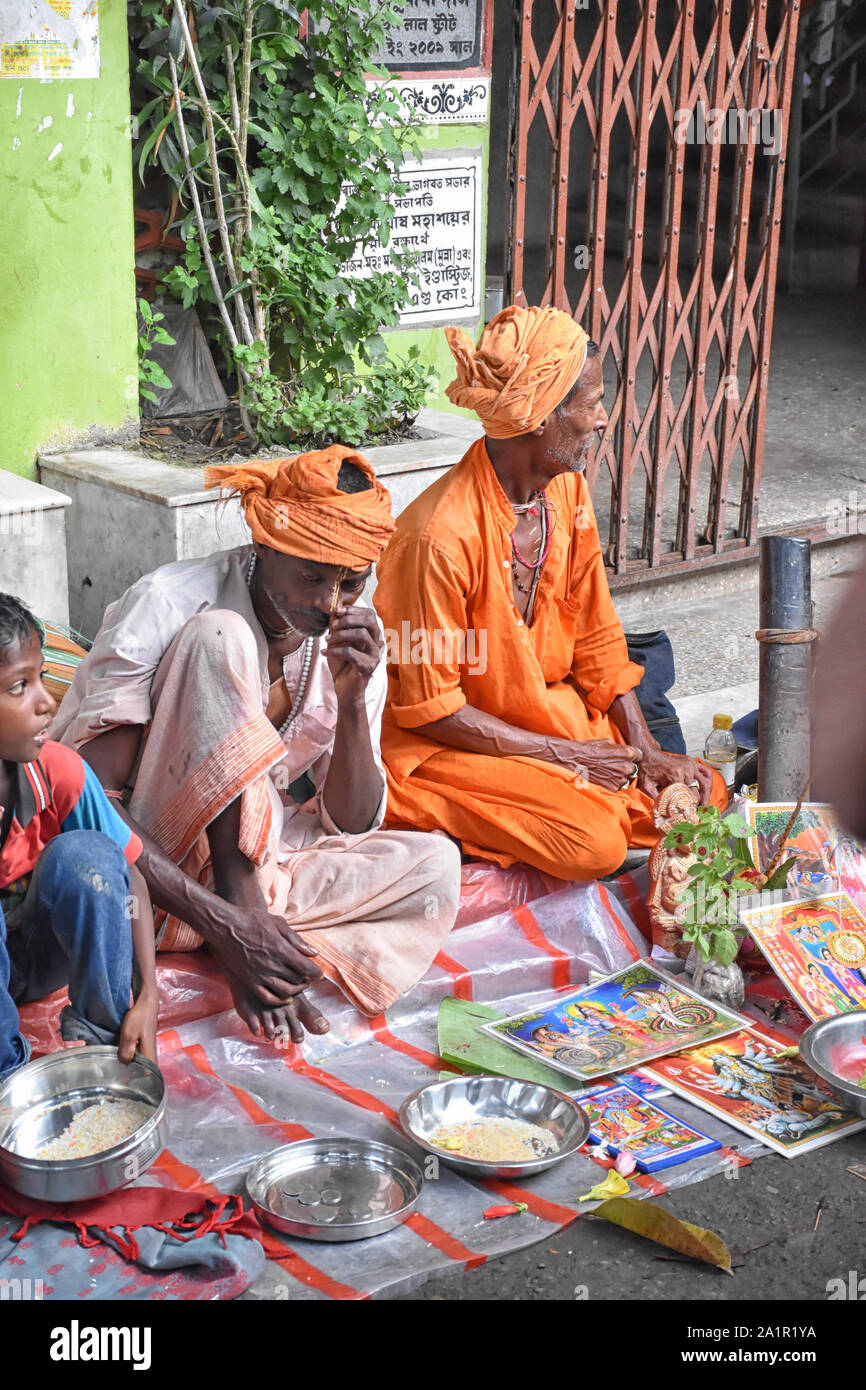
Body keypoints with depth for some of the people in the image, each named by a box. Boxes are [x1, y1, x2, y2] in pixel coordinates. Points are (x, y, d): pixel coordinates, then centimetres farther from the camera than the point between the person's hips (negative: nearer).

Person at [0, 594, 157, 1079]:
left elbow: (127, 873, -12)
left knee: (84, 854, -28)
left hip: (43, 951, 3)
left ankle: (103, 1035, -9)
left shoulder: (58, 770, -19)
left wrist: (148, 996, -22)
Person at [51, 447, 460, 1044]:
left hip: (257, 856, 6)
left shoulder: (357, 634, -4)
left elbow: (353, 825, -2)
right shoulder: (166, 605, -21)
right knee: (219, 637, -28)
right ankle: (237, 901, -26)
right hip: (137, 866, -5)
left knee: (434, 866, -17)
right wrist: (220, 919, -34)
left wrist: (353, 700, -20)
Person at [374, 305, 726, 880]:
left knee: (703, 793, 0)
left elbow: (596, 636, 5)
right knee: (595, 845, -26)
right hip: (453, 742, -8)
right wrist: (563, 754, -17)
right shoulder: (440, 535, -28)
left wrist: (645, 748, -4)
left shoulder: (567, 490, -3)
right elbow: (428, 707, -21)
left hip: (558, 710, 8)